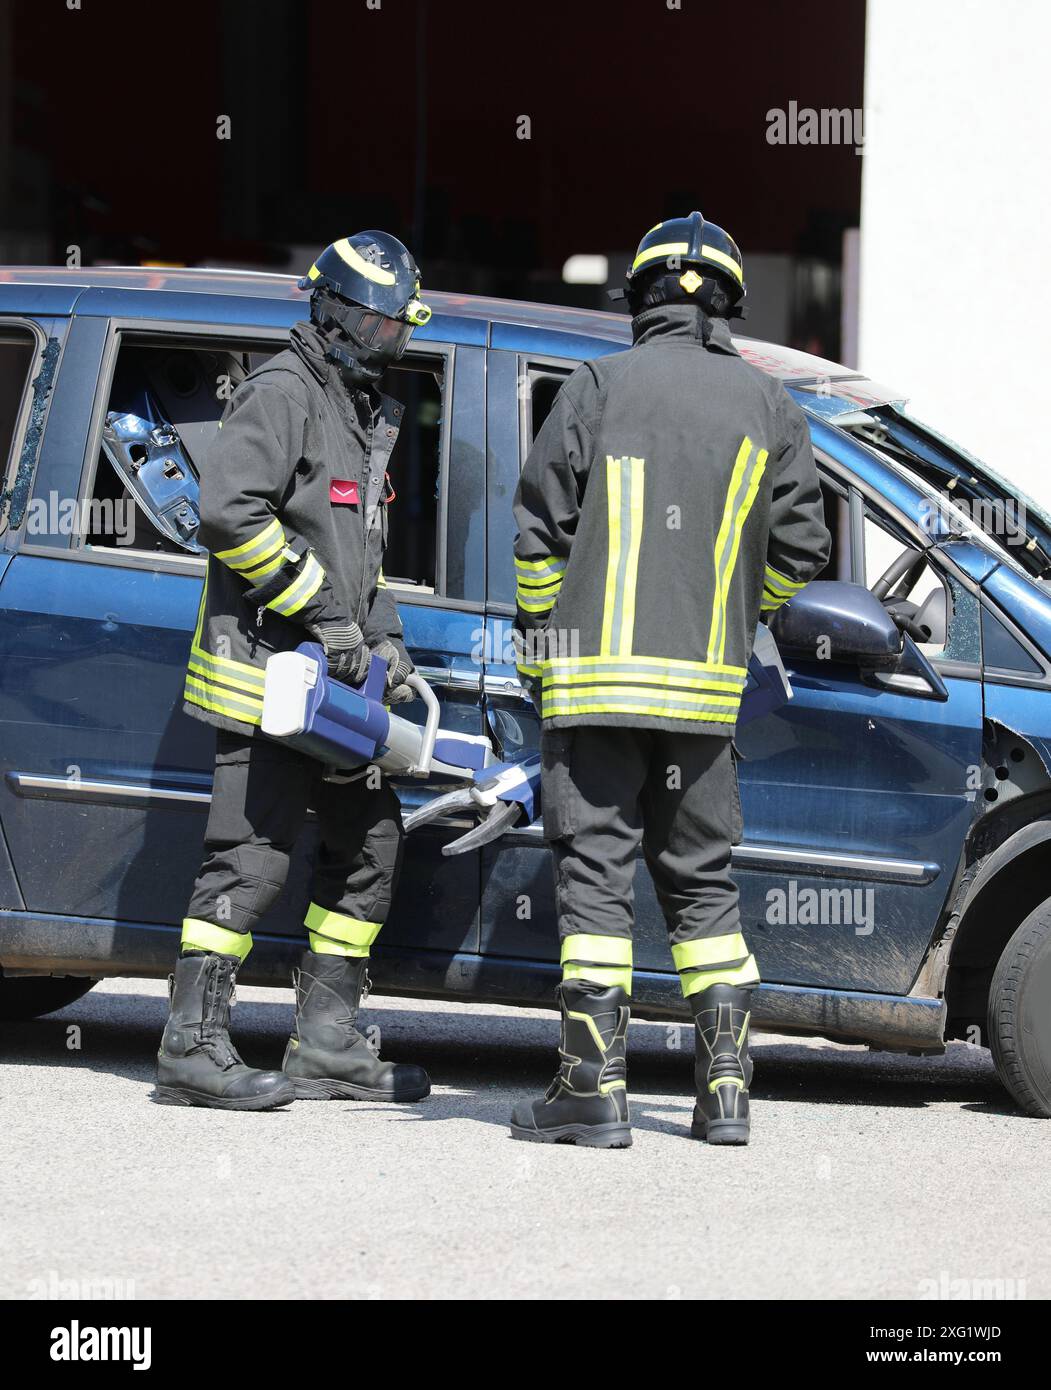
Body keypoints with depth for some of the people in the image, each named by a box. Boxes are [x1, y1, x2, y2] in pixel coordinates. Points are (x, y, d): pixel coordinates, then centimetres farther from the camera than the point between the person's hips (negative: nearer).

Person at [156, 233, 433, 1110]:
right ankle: (194, 1046, -8)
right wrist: (322, 612, -21)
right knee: (254, 856, -11)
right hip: (265, 668, -10)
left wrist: (383, 637, 13)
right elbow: (230, 511, -24)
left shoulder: (365, 413, 20)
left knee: (370, 842, 11)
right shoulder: (284, 394, -11)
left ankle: (325, 1044, 16)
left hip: (327, 677, 10)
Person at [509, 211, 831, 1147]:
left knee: (595, 874, -2)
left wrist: (537, 648, 7)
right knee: (700, 880, 13)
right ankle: (726, 1086, 9)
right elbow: (799, 548, 6)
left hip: (598, 675, -3)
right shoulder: (768, 407, 7)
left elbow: (541, 532, -4)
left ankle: (596, 1088, -6)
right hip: (706, 690, 3)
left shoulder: (598, 388, -2)